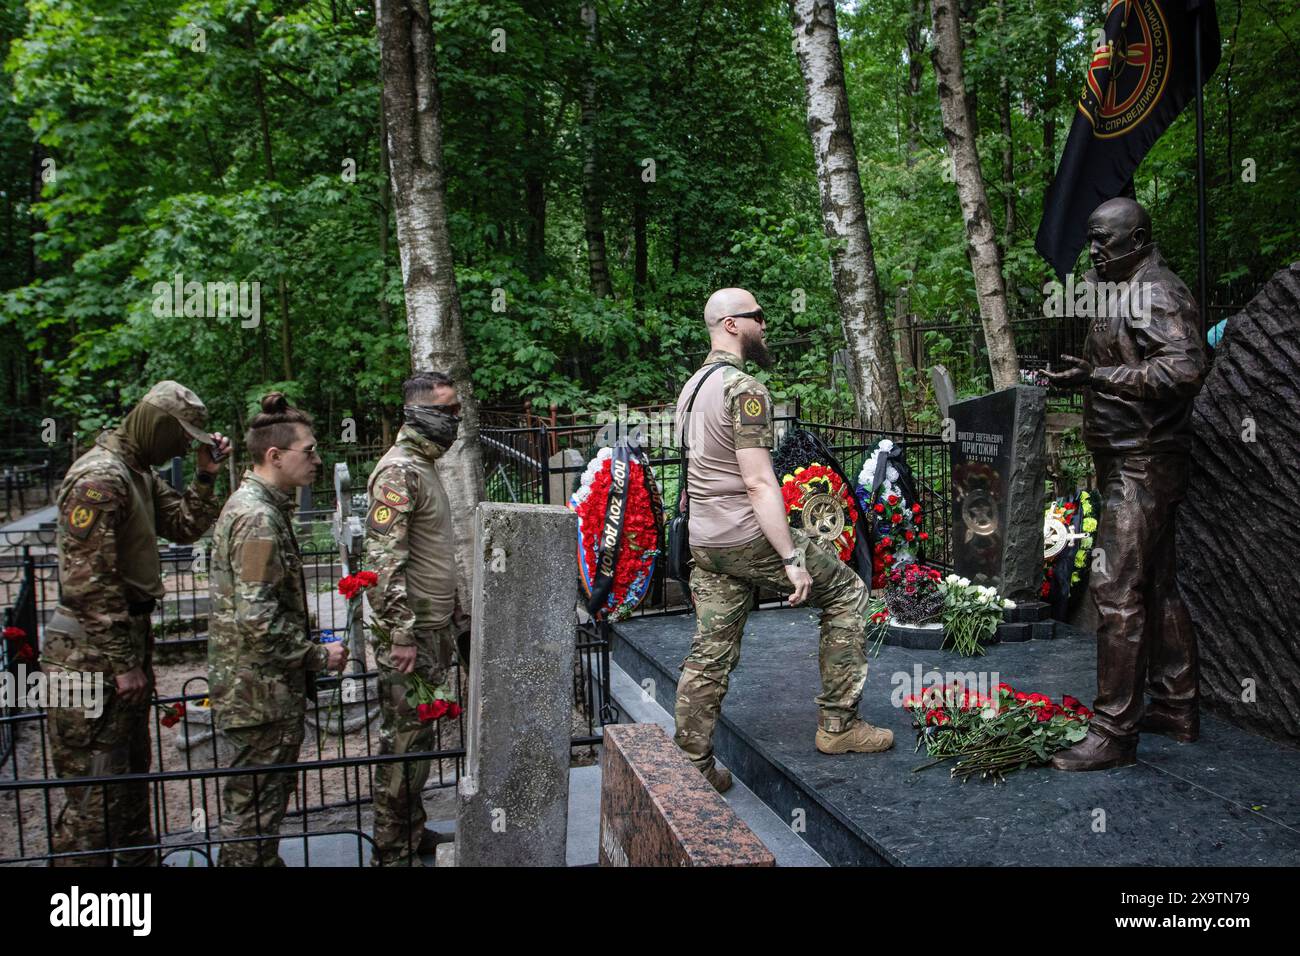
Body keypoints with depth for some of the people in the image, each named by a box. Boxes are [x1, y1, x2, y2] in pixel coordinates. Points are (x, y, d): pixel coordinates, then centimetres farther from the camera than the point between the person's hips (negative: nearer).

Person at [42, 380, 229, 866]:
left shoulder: (140, 472, 10)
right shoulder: (100, 477, -20)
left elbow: (186, 527, 16)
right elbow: (88, 582, -24)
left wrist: (206, 475, 3)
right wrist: (123, 663, -20)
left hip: (127, 638, 10)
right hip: (92, 654, -10)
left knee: (133, 767, 23)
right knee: (96, 793, -2)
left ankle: (138, 856, 38)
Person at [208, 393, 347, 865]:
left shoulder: (257, 505, 12)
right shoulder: (258, 517, -21)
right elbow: (258, 619, -26)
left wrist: (308, 652, 17)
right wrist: (318, 655, -15)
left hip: (259, 687, 10)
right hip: (258, 690, -10)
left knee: (259, 797, 21)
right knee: (254, 807, 2)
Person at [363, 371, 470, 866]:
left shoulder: (425, 465, 15)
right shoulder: (399, 471, -17)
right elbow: (385, 560, -23)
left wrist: (457, 616, 22)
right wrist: (401, 635, -24)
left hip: (436, 627, 10)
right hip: (410, 632, -10)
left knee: (421, 733, 17)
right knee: (403, 739, -1)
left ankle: (414, 830, 30)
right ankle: (392, 850, 10)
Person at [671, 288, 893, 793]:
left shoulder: (691, 387, 14)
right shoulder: (743, 389, -15)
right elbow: (758, 483, -20)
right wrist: (792, 557, -19)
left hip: (704, 543, 9)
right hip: (749, 535, -8)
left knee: (710, 653, 11)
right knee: (846, 591, 8)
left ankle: (693, 767, 15)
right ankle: (838, 723, 10)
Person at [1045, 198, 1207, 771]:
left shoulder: (1156, 294, -13)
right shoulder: (1123, 295, 19)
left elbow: (1185, 369, -26)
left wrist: (1098, 376, -29)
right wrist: (1082, 377, 17)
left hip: (1143, 464, -11)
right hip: (1128, 462, 11)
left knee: (1117, 590, -11)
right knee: (1155, 586, 16)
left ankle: (1114, 732, -7)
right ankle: (1178, 708, 27)